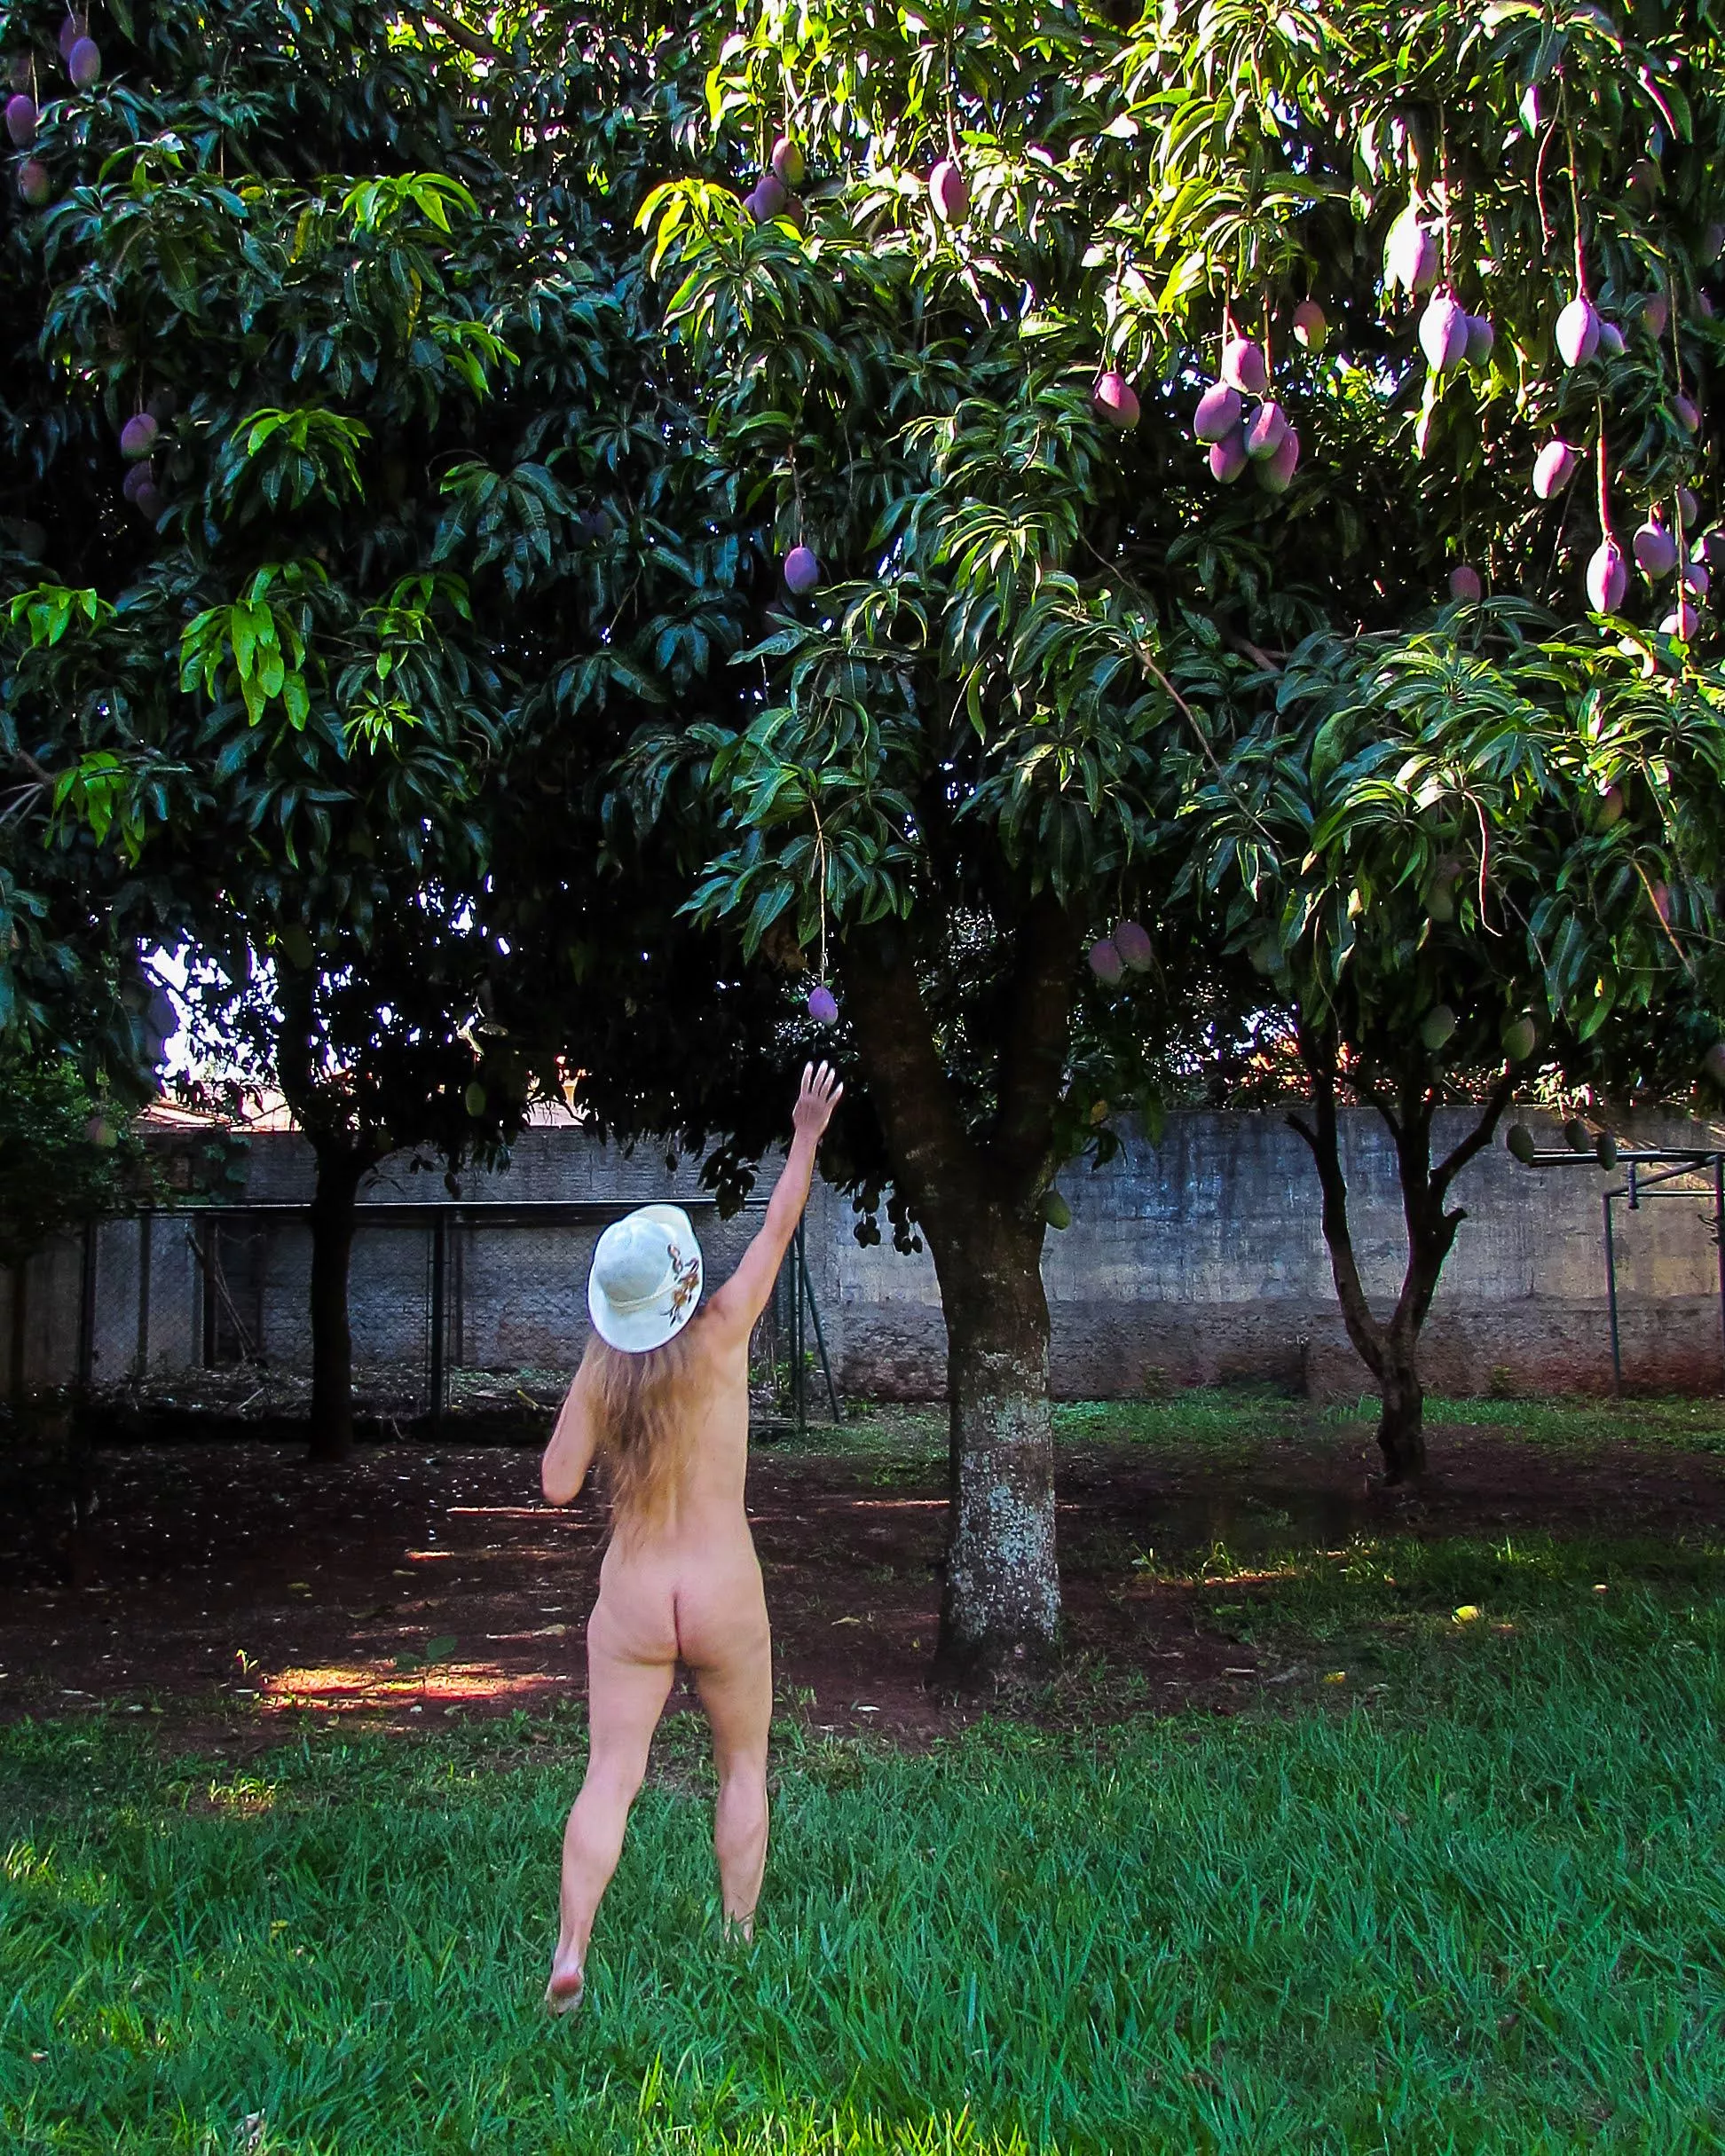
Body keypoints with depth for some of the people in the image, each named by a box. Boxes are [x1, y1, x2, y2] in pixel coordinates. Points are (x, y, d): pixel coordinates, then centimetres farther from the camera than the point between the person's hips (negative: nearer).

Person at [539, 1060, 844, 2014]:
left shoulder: (600, 1369, -4)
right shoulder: (720, 1337, -9)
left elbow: (557, 1483, -2)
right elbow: (779, 1228, 0)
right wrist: (806, 1137, 9)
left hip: (631, 1597, 1)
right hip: (725, 1595, -1)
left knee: (609, 1776, 2)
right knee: (742, 1768, 17)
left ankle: (570, 1951, -12)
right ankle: (740, 1942, 21)